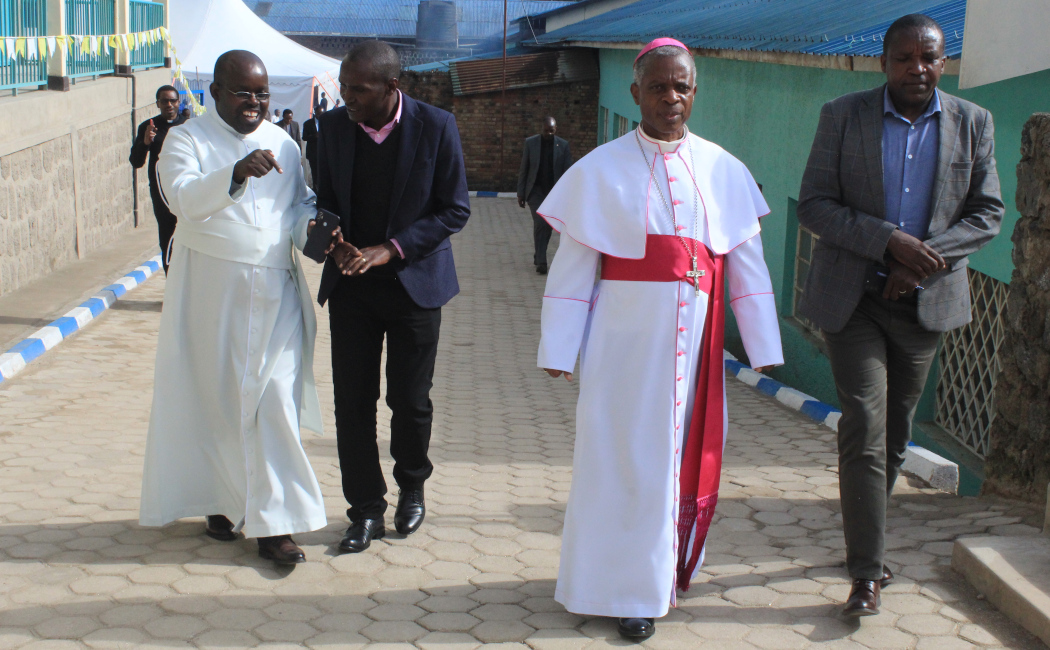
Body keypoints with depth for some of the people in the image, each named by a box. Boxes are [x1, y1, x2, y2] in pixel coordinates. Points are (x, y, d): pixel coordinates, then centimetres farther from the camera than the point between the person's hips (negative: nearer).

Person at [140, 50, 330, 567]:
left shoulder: (282, 143, 11)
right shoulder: (187, 140, -2)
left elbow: (301, 202, 16)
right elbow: (183, 198, -19)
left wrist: (313, 227, -7)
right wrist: (236, 173, -34)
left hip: (274, 291, 2)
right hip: (210, 289, -2)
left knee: (276, 401, -4)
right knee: (214, 398, 8)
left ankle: (274, 522, -1)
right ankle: (221, 501, 27)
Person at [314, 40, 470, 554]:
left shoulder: (436, 127, -11)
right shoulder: (333, 126, -1)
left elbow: (455, 209, -8)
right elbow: (326, 200, 11)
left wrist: (391, 249, -17)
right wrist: (335, 242, -11)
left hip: (413, 280, -3)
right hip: (351, 283, 3)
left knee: (410, 400, 4)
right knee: (352, 401, 1)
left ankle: (412, 487, 31)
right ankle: (366, 510, 14)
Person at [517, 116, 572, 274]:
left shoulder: (563, 145, -1)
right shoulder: (531, 143, -2)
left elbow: (567, 171, 0)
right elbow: (523, 169, 2)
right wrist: (521, 193, -1)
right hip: (535, 190, -2)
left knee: (547, 226, 8)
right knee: (540, 223, -13)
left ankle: (539, 255, 30)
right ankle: (541, 261, -11)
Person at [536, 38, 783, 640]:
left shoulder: (724, 171, 5)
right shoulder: (602, 170, -2)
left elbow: (747, 267, 7)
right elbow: (572, 269, -2)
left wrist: (764, 348, 5)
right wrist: (559, 351, -5)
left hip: (694, 337, 3)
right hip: (627, 337, -2)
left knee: (690, 451, 10)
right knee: (628, 455, 2)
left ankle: (671, 566, 30)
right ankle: (631, 587, 15)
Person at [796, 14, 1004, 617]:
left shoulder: (973, 123, 3)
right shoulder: (843, 116, -3)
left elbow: (987, 214, 4)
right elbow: (814, 205, -7)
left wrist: (925, 258, -13)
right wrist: (890, 241, -20)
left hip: (925, 301, 3)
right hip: (853, 298, -3)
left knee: (895, 434, 13)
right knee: (865, 427, -11)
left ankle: (868, 544, 31)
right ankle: (868, 572, -7)